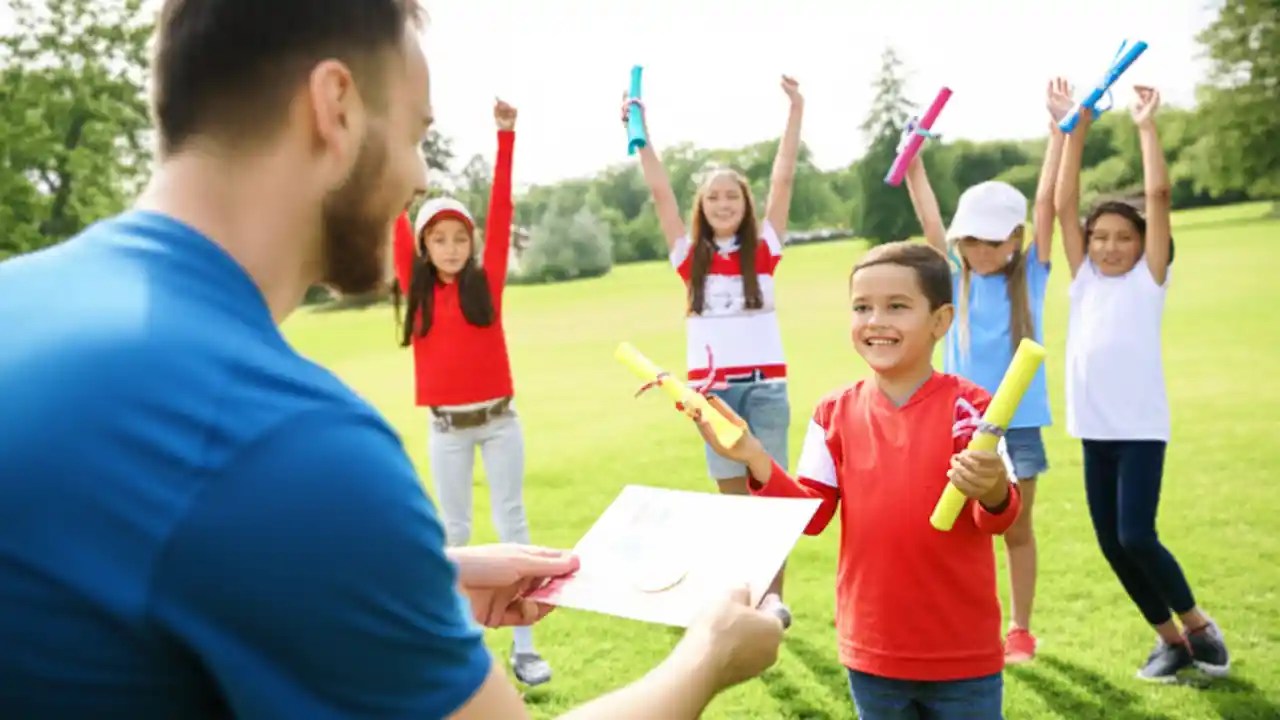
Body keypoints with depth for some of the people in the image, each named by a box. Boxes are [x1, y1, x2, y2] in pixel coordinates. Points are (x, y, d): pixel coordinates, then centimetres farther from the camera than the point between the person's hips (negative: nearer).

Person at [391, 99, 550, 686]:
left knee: (513, 525, 5)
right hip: (446, 427, 1)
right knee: (454, 531, 11)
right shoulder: (416, 286, 0)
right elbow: (393, 220, -1)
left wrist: (506, 137, -8)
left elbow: (501, 211, -5)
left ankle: (523, 644, 13)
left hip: (500, 419, -1)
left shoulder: (488, 281, -1)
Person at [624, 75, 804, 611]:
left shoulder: (764, 248, 3)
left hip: (766, 385, -1)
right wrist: (640, 131, -5)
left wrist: (796, 111, -5)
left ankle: (774, 597, 13)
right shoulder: (690, 255, 4)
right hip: (714, 388, 1)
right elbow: (660, 190, 0)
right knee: (733, 495, 10)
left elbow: (783, 178, -2)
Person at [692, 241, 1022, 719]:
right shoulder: (836, 413, -3)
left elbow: (999, 517, -18)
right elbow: (811, 513, -5)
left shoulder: (968, 407, -13)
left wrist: (993, 492, -41)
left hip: (962, 656, -3)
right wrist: (752, 456, -19)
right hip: (872, 653, 3)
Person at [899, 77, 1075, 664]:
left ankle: (1020, 629, 25)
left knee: (1017, 529, 11)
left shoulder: (1030, 276, -1)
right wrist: (912, 159, -12)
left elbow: (1046, 202, -7)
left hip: (1018, 423, -1)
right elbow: (928, 217, -4)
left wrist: (1060, 128, -13)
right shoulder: (957, 279, 2)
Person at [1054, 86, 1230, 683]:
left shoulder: (1149, 278, 1)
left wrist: (1145, 126, -4)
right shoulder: (1083, 277, 9)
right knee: (1112, 545, 7)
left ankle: (1198, 625, 14)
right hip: (1094, 430, 4)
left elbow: (1158, 194, -8)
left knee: (1136, 536, -12)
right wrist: (1077, 130, 2)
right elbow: (1064, 204, 4)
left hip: (1141, 428, -4)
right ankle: (1169, 638, 26)